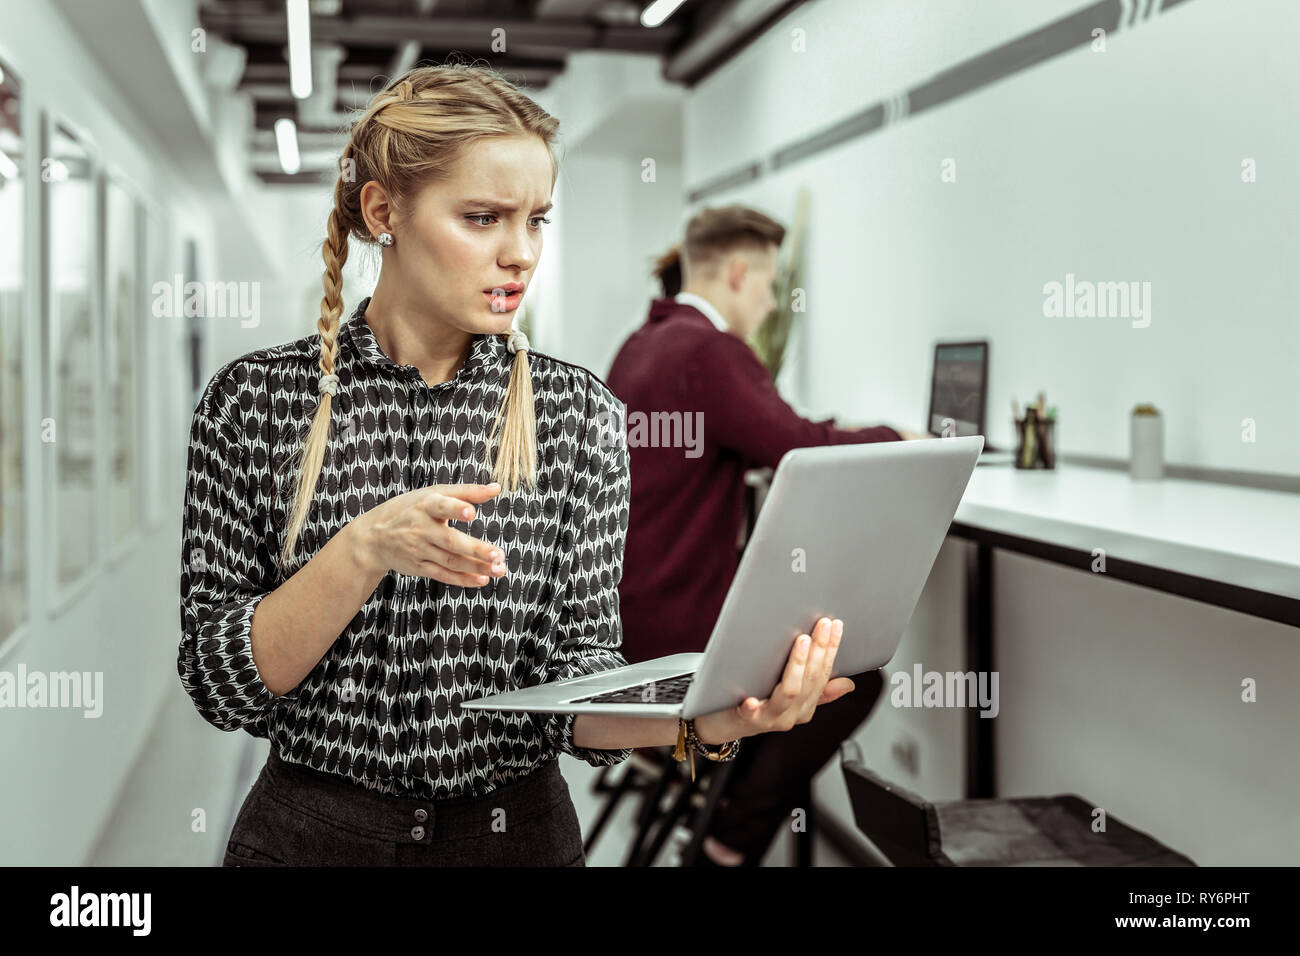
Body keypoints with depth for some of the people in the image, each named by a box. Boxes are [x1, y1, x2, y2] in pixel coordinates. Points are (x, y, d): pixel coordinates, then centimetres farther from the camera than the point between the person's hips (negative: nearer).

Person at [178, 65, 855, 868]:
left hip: (517, 833, 1)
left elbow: (573, 686, -10)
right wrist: (364, 551, -26)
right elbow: (219, 683, -11)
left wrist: (703, 718, -29)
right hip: (313, 835, -1)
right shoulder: (256, 400, -8)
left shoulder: (577, 411, -5)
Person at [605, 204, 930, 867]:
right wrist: (893, 437, -4)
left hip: (624, 600, 10)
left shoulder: (641, 344, 11)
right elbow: (807, 457, -23)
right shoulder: (710, 350, -20)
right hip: (671, 626, -10)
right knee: (854, 676, 0)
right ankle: (733, 844, 7)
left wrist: (836, 433, 18)